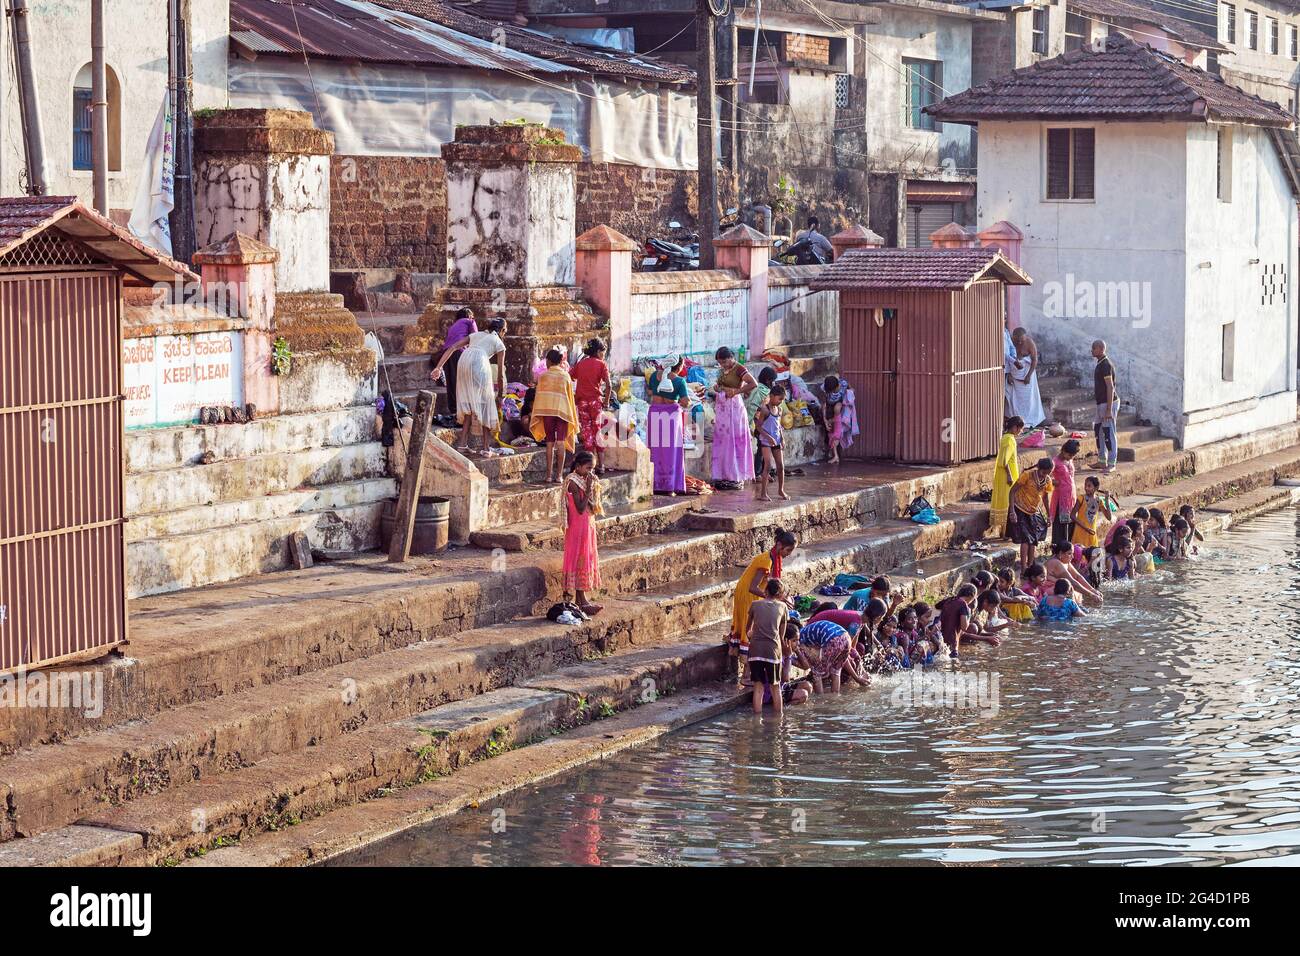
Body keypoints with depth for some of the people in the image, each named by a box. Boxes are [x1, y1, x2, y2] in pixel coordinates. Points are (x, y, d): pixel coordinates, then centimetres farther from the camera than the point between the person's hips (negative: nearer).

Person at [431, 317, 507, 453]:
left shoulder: (475, 335, 33)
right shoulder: (499, 344, 23)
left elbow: (452, 348, 20)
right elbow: (500, 374, 20)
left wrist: (438, 367, 14)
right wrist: (501, 394, 32)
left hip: (464, 358, 4)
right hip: (479, 362, -4)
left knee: (468, 404, 14)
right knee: (484, 402, 7)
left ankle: (464, 444, 8)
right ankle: (485, 446, 6)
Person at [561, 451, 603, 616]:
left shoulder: (584, 480, 10)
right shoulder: (573, 482, -16)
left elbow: (593, 508, 10)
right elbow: (580, 508, -22)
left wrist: (593, 488, -1)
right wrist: (589, 489, -20)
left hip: (588, 525, 9)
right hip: (578, 527, -9)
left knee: (587, 560, 11)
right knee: (580, 560, -6)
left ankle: (580, 597, 17)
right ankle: (582, 601, -4)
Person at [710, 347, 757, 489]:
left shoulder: (739, 369, -11)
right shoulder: (722, 370, 13)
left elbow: (754, 384, -21)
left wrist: (736, 391, -18)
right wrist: (716, 387, 4)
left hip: (734, 406, -8)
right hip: (721, 407, 8)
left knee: (733, 440, -5)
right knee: (721, 441, 5)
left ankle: (736, 477, 0)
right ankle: (723, 476, 7)